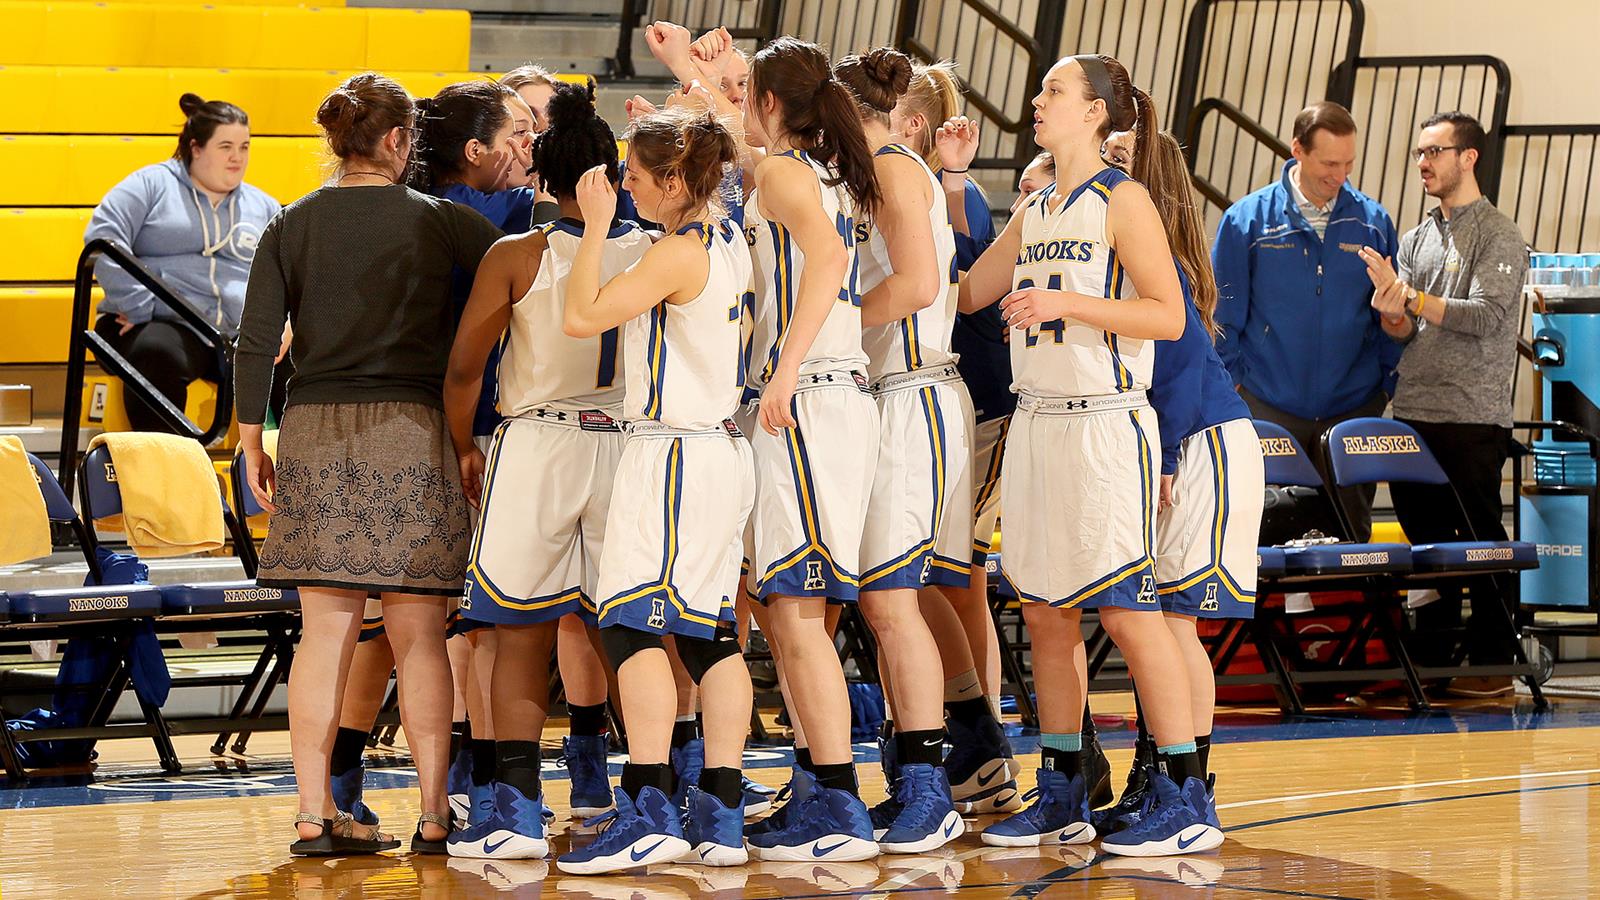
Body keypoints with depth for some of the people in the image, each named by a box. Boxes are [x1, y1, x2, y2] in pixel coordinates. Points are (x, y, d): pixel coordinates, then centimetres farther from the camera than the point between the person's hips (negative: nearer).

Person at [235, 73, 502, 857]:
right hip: (409, 432, -3)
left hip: (315, 432, 3)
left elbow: (255, 345, 3)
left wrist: (252, 445, 9)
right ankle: (434, 815, 4)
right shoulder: (435, 221, -1)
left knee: (324, 632, 4)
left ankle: (315, 816, 3)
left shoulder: (291, 226, 6)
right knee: (418, 635, 3)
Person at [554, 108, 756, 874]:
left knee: (631, 622, -11)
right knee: (709, 634, 8)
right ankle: (720, 817, 8)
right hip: (722, 454, 10)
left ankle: (649, 812, -17)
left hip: (673, 453, -10)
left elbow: (582, 315, -16)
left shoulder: (679, 254, -15)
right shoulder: (729, 241, 12)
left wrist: (596, 225, -7)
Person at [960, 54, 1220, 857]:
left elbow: (1168, 315, -12)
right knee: (1045, 612, 8)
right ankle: (1061, 798, 15)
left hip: (1105, 422, -7)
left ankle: (1187, 798, -6)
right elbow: (964, 294, 23)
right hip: (1035, 421, 7)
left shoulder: (1121, 201, -6)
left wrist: (1066, 303, -21)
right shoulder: (1035, 211, 16)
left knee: (1126, 609, -9)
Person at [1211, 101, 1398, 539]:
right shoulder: (1247, 220, -2)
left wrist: (1388, 384, 5)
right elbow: (1224, 317, 2)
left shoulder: (1373, 223, 4)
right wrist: (1231, 386, -2)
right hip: (1270, 410, -2)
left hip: (1353, 406, 2)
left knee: (1351, 533, 4)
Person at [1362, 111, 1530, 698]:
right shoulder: (1416, 240, 17)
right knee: (1426, 542, 8)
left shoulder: (1499, 236, -3)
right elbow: (1403, 332, 12)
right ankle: (1430, 661, 13)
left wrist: (1411, 299, -13)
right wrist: (1391, 309, -11)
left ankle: (1492, 664, 3)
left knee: (1481, 541, -2)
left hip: (1472, 418, -6)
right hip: (1412, 414, 6)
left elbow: (1486, 315, -14)